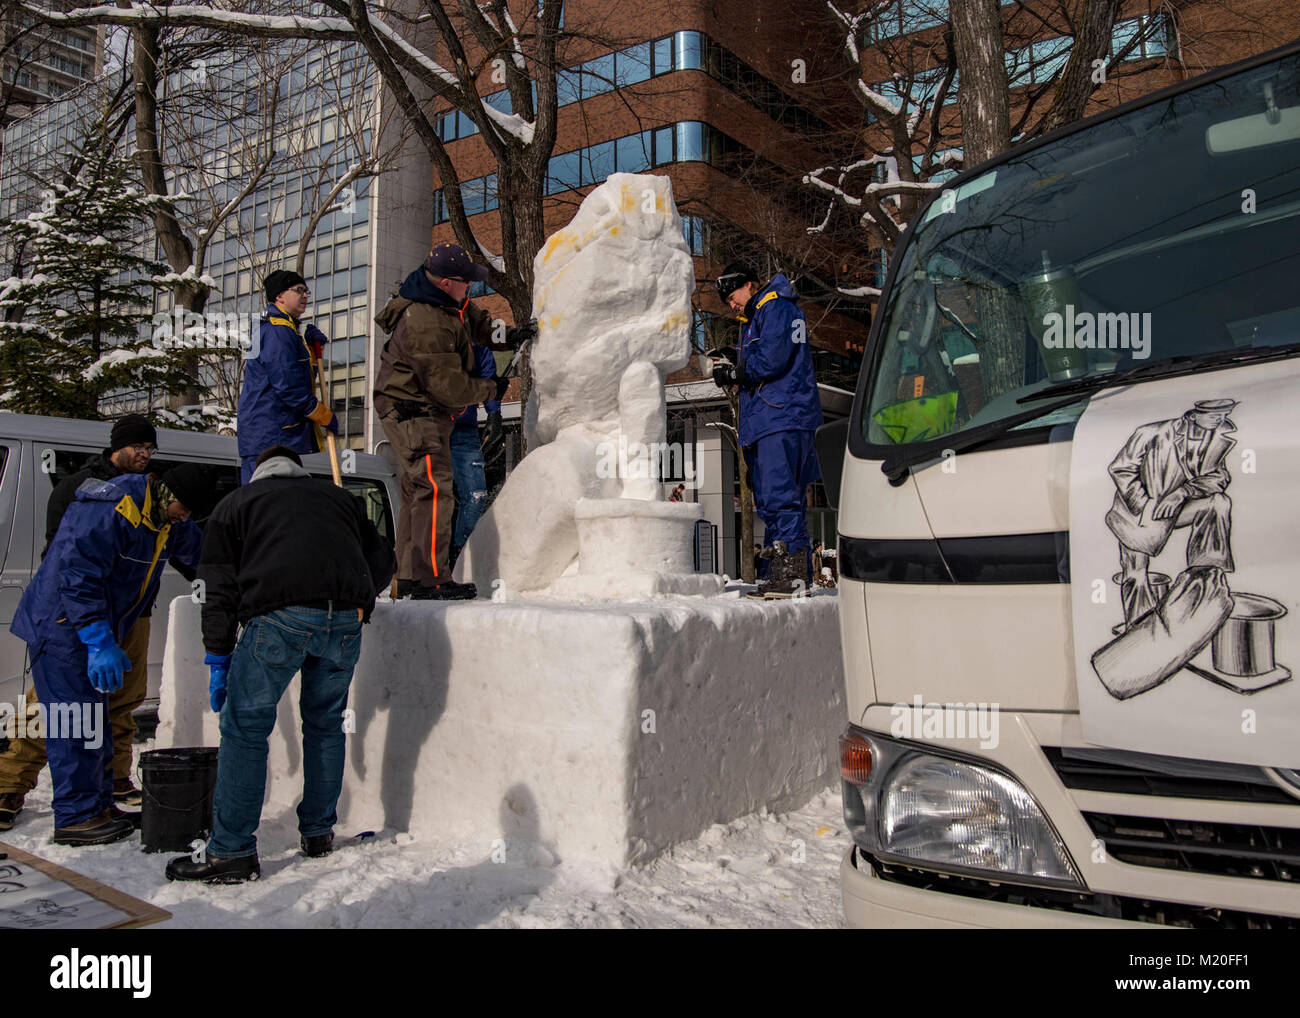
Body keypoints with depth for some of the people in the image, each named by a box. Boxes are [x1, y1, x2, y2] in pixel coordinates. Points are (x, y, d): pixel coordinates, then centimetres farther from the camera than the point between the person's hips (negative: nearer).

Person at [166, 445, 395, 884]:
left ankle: (232, 851, 2)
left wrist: (218, 660, 15)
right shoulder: (339, 498, 30)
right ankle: (319, 832, 27)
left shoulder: (234, 504, 23)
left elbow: (219, 589, 14)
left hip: (281, 615, -3)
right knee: (326, 723, 19)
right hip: (345, 620, 4)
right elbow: (382, 562, 27)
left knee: (245, 728, 3)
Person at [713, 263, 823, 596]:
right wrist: (731, 364, 6)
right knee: (768, 498, 8)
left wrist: (735, 374, -3)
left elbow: (771, 360, -16)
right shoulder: (752, 318, 27)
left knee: (779, 494, -15)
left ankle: (793, 574, -16)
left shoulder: (777, 308, -4)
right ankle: (780, 572, 11)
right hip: (763, 422, 10)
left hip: (783, 418, -10)